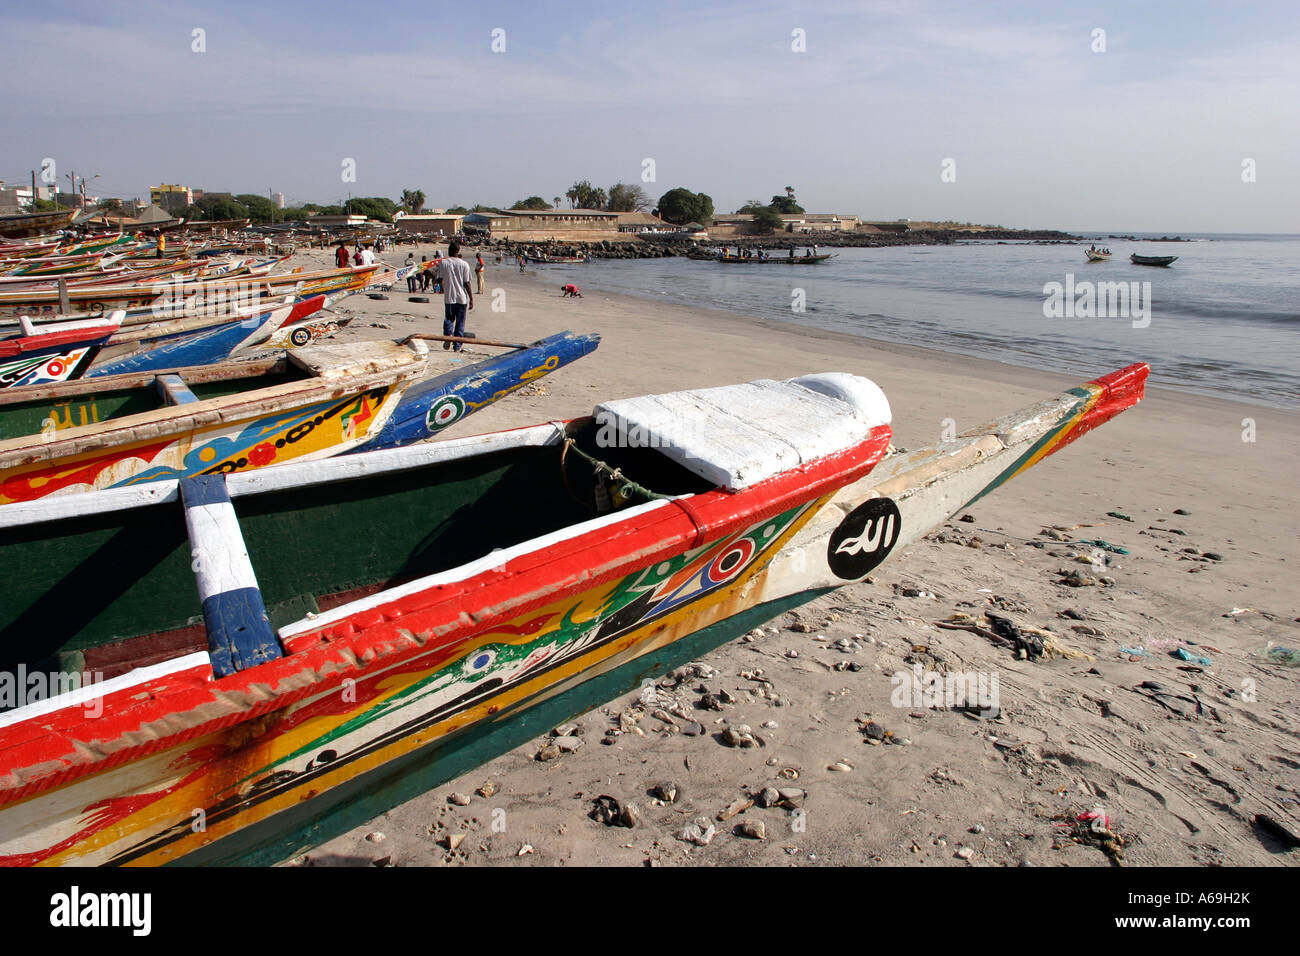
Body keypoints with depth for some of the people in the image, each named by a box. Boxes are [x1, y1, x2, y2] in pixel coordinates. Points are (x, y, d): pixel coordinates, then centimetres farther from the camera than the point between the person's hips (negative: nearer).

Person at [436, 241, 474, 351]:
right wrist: (471, 299, 1)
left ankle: (447, 335, -8)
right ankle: (457, 345, 8)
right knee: (460, 321, 8)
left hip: (449, 297, 0)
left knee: (449, 318, 16)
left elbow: (439, 280, 2)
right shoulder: (464, 264, -5)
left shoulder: (443, 263, -3)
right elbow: (467, 283, -5)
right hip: (462, 297, 0)